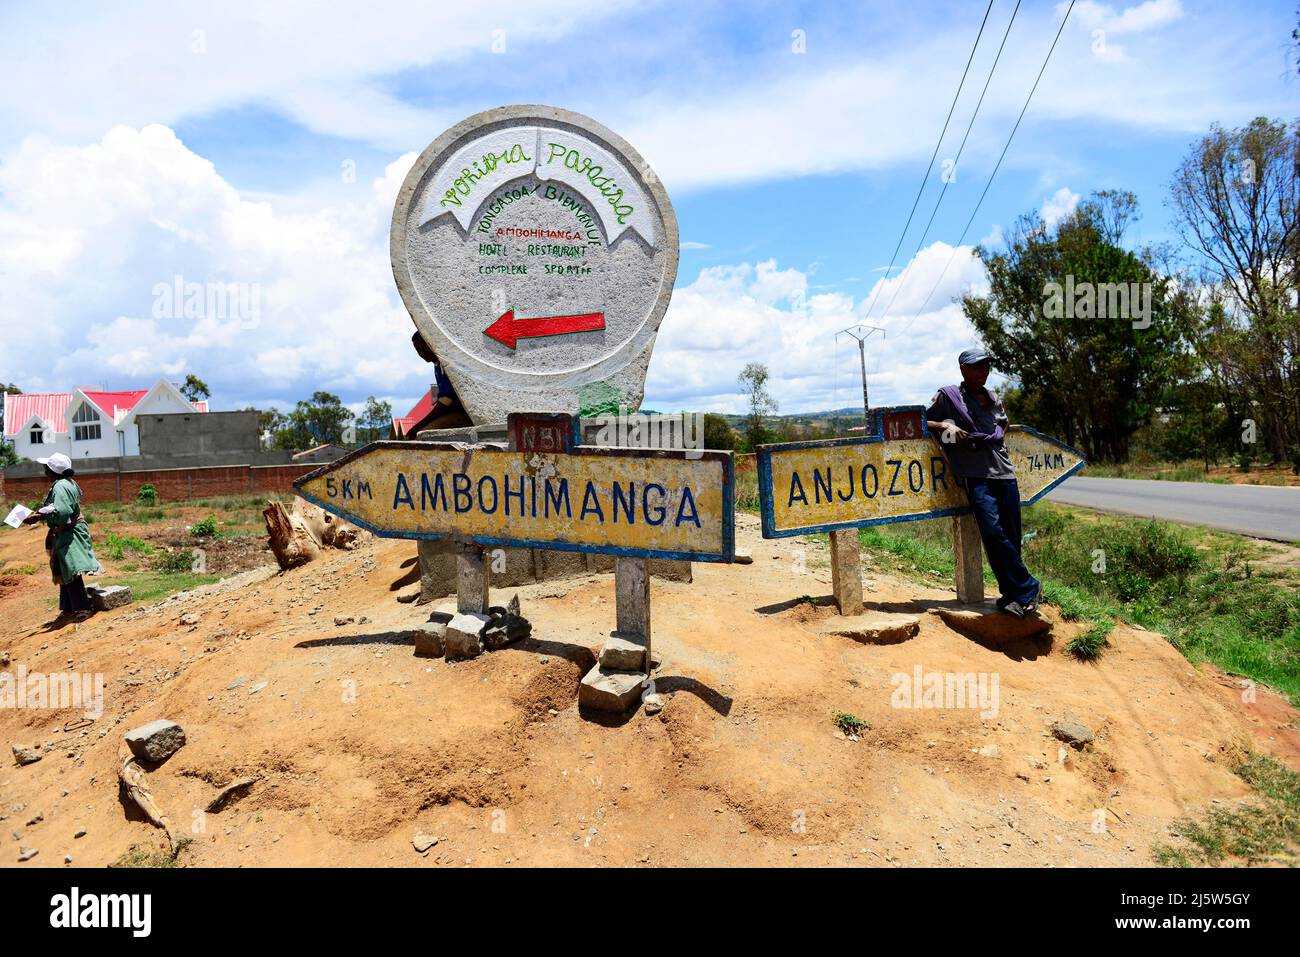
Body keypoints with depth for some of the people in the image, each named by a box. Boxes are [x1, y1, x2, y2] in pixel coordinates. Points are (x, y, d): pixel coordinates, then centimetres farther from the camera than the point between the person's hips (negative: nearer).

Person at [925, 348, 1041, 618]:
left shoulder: (994, 399, 20)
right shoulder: (948, 396, 4)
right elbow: (922, 422, 3)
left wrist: (1001, 443, 21)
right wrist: (945, 426, -12)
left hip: (1004, 473, 5)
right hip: (976, 475, -5)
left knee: (1011, 535, 2)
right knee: (993, 532, -18)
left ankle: (1013, 594, 12)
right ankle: (1027, 588, -7)